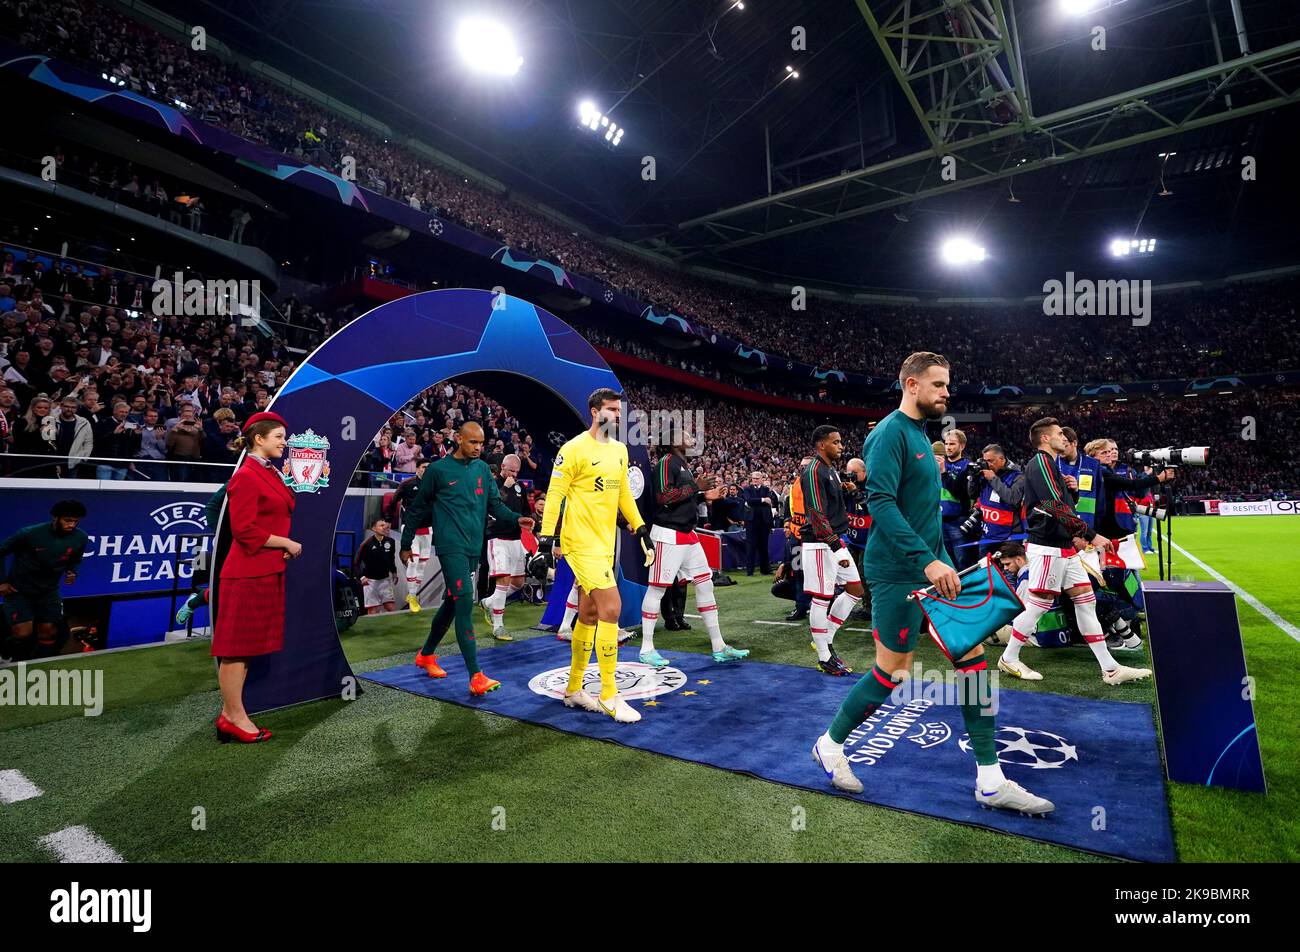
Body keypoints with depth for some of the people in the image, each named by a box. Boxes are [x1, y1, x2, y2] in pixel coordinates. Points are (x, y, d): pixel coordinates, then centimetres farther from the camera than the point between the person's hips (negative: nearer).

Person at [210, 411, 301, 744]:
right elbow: (244, 530, -19)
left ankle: (229, 715, 23)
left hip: (267, 571, 9)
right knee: (237, 645, 0)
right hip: (248, 573, -9)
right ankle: (235, 718, 10)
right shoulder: (245, 477, -13)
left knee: (246, 645, 14)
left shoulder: (270, 474, 15)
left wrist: (283, 546, 7)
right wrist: (286, 543, -12)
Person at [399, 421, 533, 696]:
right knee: (465, 601, -15)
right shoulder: (438, 470, -3)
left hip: (474, 546, 6)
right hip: (451, 545, -6)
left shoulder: (482, 469, 11)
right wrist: (406, 545, 8)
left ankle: (427, 654, 37)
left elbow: (495, 504, 11)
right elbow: (418, 508, 4)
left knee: (452, 602, 16)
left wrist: (517, 518, -8)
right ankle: (475, 676, -16)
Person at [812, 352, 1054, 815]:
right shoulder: (890, 433, -14)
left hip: (932, 564, 9)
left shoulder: (919, 433, 16)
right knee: (893, 673, 0)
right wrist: (927, 561, -28)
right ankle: (830, 744, 21)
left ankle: (991, 780, 15)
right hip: (898, 572, -9)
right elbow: (881, 503, -24)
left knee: (971, 655, 6)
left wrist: (938, 559, 21)